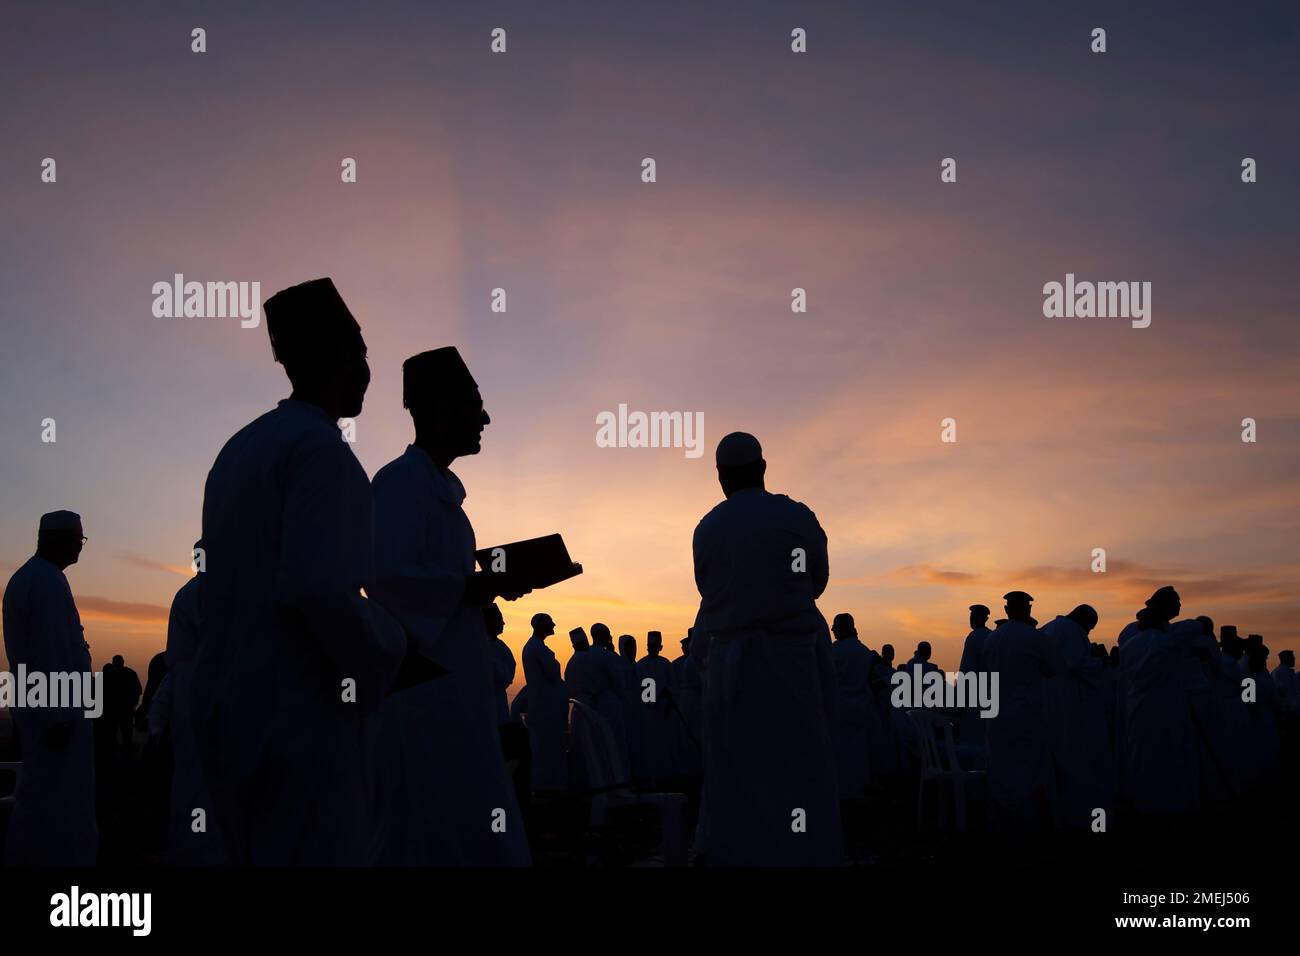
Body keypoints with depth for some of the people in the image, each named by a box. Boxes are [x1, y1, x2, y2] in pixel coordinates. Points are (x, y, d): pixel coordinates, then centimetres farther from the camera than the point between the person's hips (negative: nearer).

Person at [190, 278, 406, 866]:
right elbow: (317, 588, -25)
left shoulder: (240, 449, 16)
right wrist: (388, 648, -7)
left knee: (251, 851, 14)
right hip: (301, 721, -9)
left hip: (227, 709, 9)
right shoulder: (320, 447, -12)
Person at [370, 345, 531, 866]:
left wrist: (487, 584, 8)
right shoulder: (400, 482, -12)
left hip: (453, 675, 10)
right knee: (433, 823, -9)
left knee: (463, 819, 10)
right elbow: (388, 578, -22)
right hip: (421, 674, -10)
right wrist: (468, 588, -17)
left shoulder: (442, 487, 18)